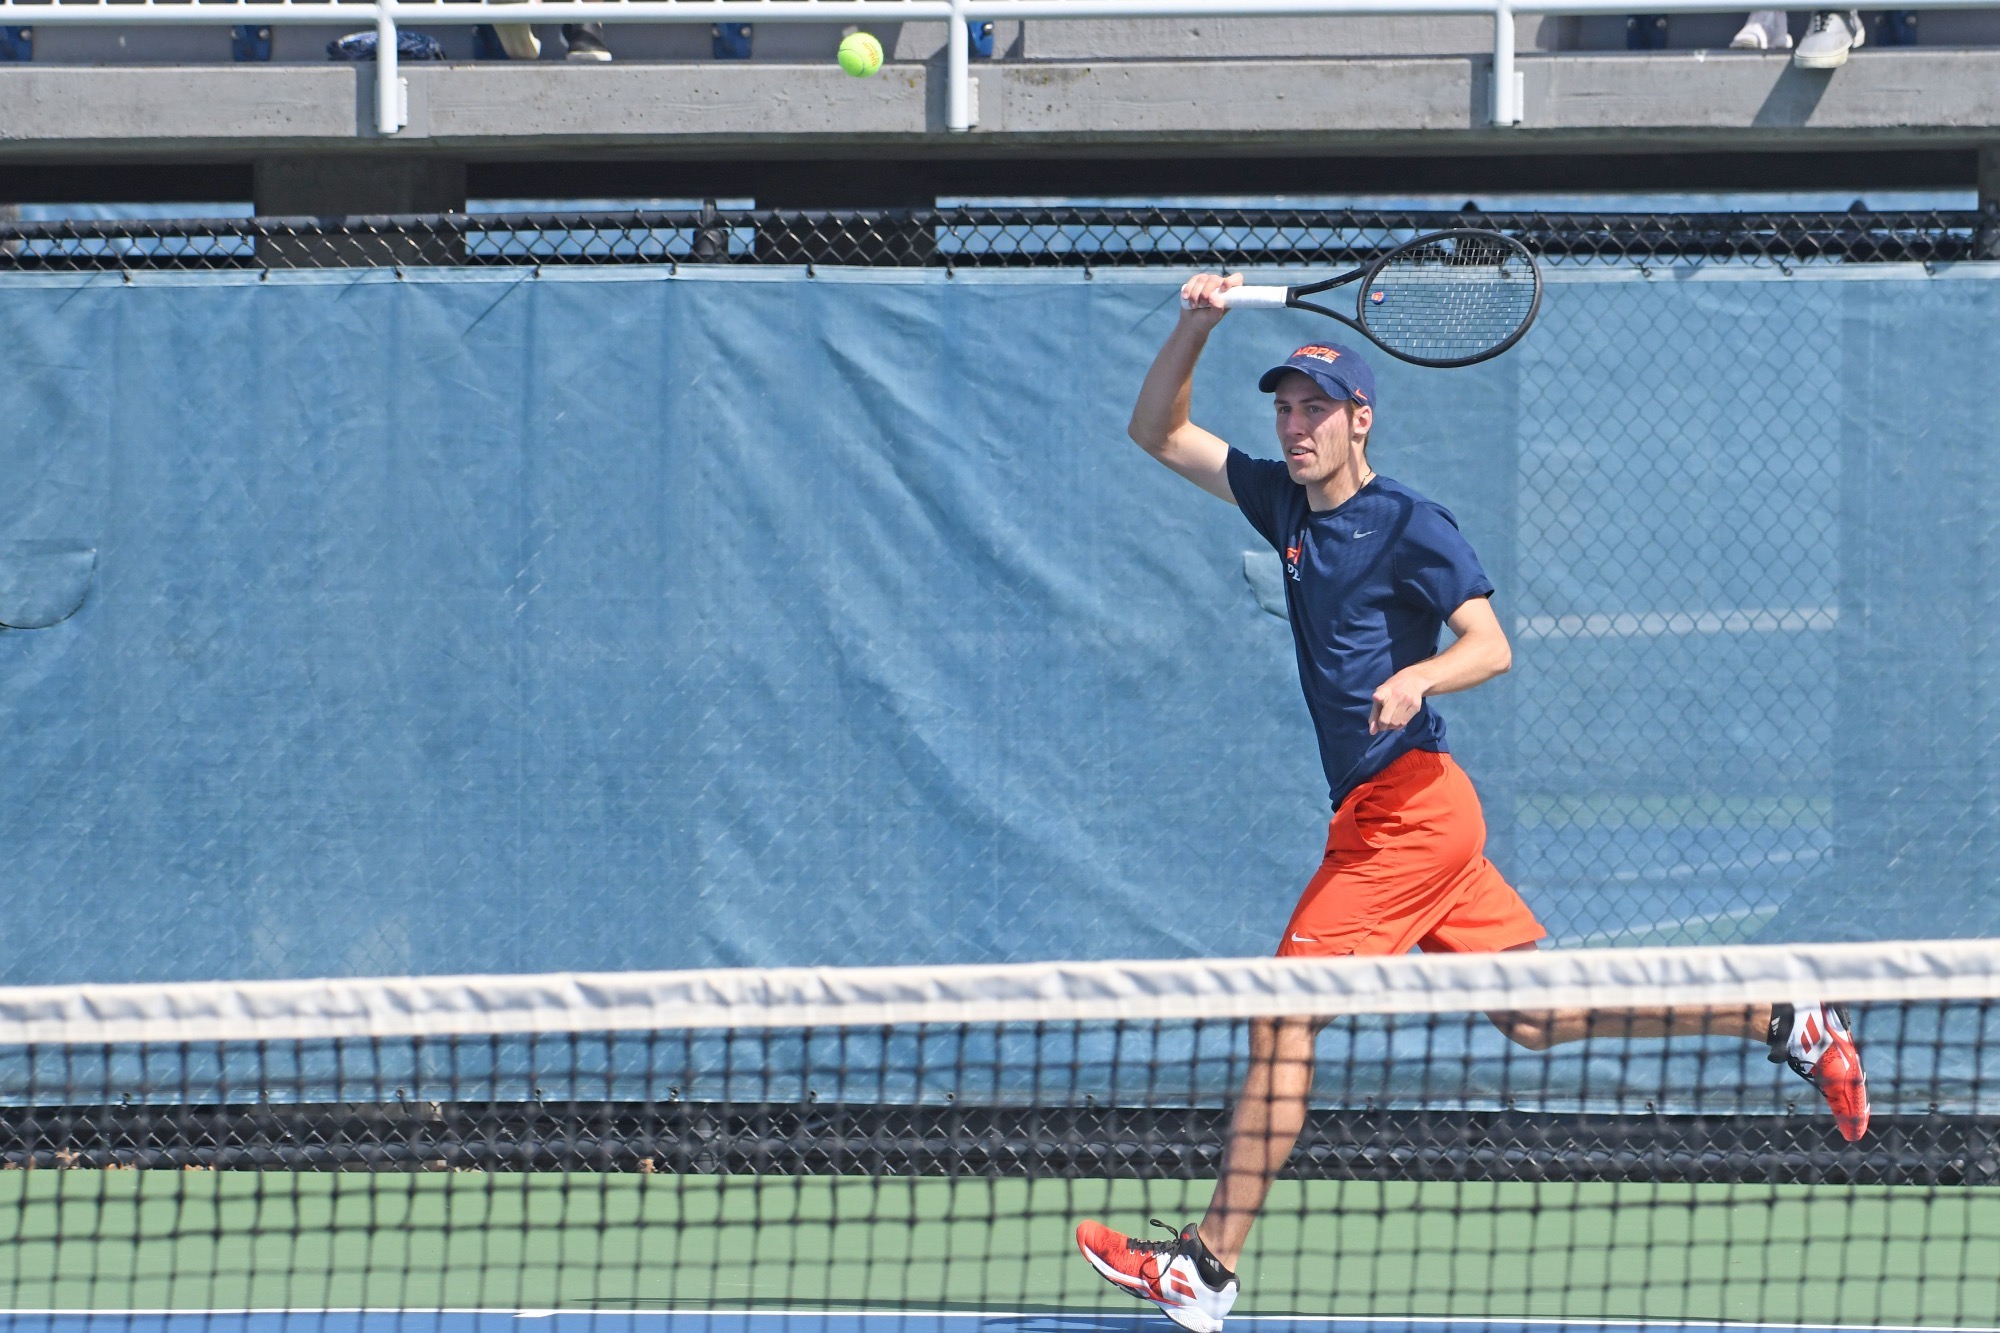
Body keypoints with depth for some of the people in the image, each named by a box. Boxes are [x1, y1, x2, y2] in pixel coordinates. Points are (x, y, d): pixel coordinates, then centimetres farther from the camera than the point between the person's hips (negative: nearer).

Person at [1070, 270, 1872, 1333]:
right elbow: (1159, 434, 19)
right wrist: (1196, 325, 4)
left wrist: (1418, 678, -35)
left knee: (1284, 1016, -12)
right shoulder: (1286, 504, 14)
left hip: (1407, 801, -9)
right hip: (1380, 815, 9)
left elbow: (1490, 646, -15)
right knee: (1536, 1017, 10)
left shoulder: (1410, 525, -8)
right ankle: (1781, 1022, 16)